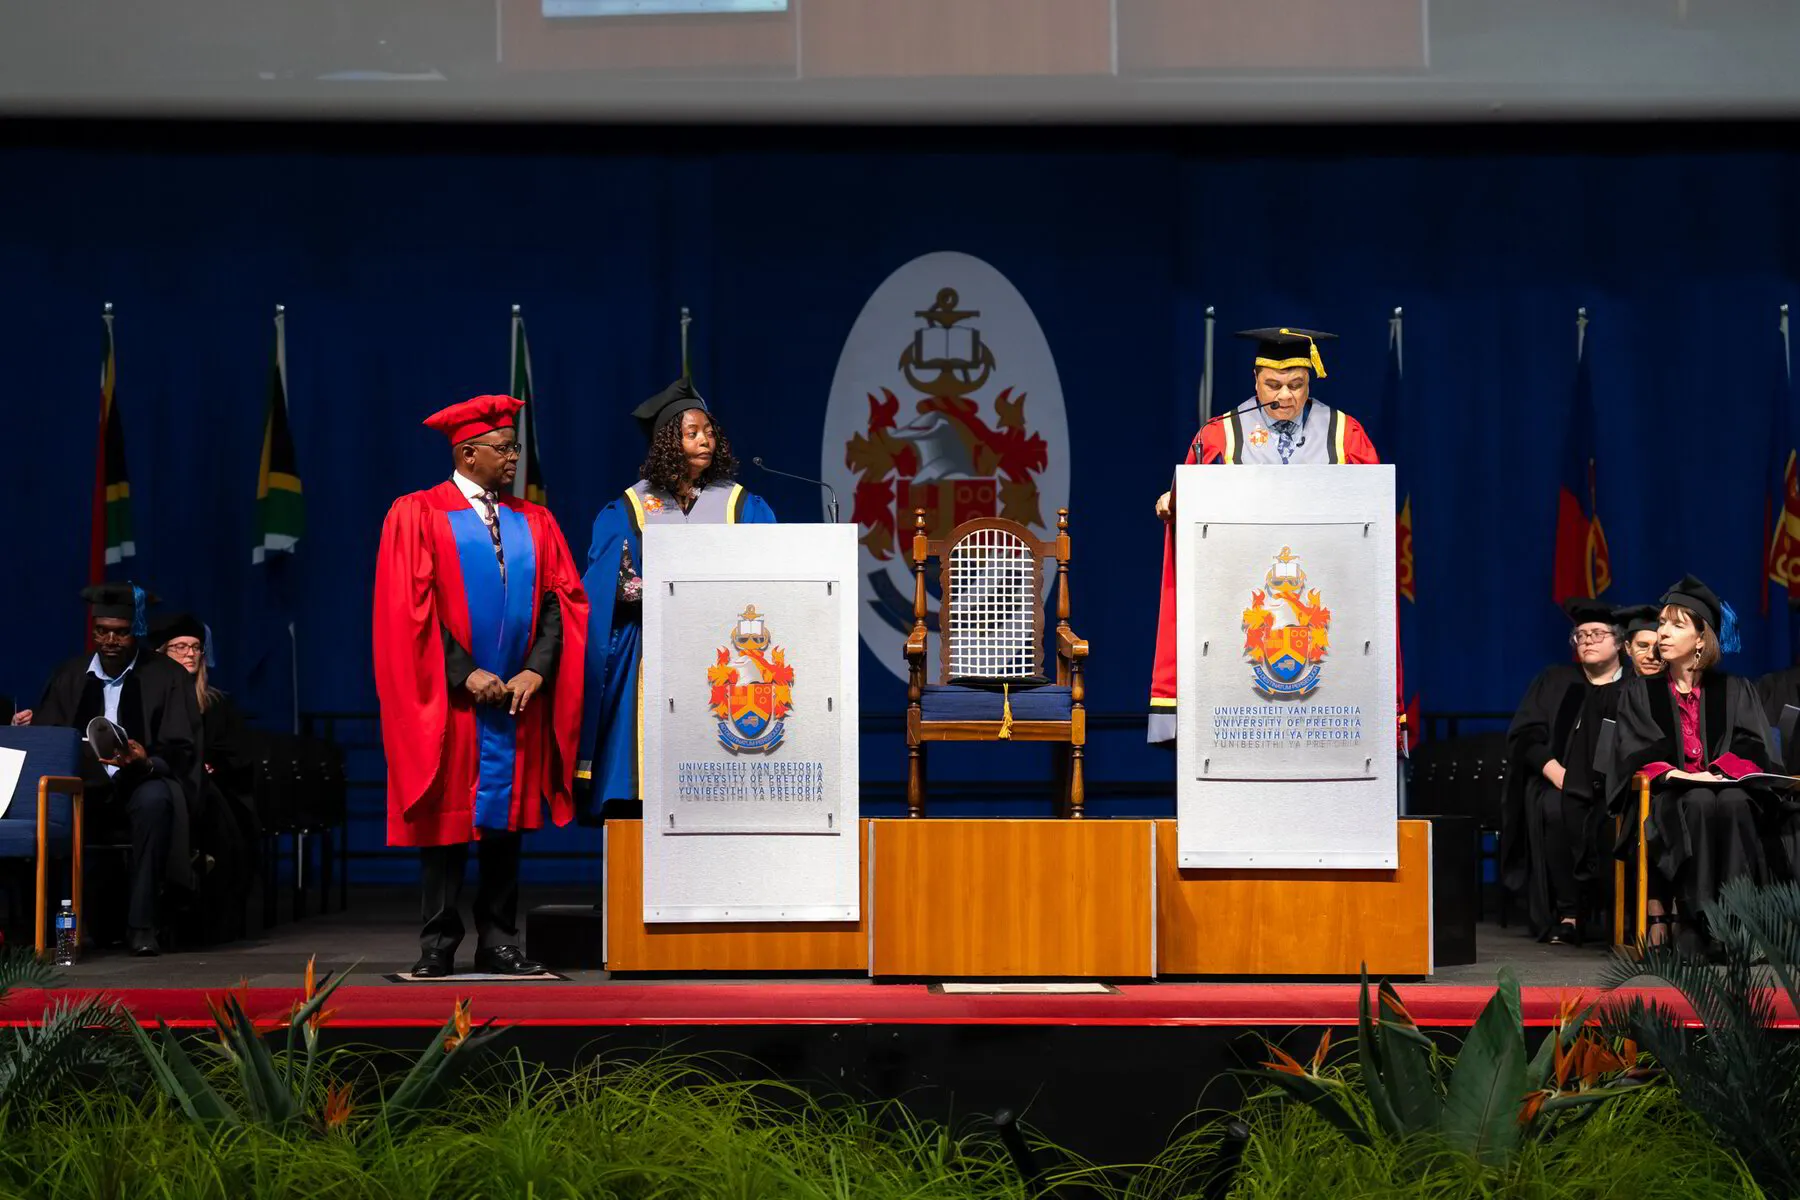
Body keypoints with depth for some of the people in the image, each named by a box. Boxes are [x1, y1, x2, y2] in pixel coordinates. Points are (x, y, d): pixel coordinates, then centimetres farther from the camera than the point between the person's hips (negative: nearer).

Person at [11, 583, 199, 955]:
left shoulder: (166, 677, 0)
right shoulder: (70, 676, 11)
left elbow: (180, 752, -7)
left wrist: (145, 761, -29)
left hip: (142, 785, -3)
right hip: (83, 786, 3)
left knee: (155, 799, -38)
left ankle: (143, 925, -32)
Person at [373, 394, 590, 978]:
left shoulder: (535, 523, 13)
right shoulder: (416, 515, 1)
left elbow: (563, 601, 6)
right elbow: (408, 609, -7)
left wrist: (535, 671, -9)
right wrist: (465, 673, -14)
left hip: (517, 697, 4)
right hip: (447, 700, -4)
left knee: (506, 818, 4)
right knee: (446, 819, -2)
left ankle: (499, 944, 9)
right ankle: (439, 948, 4)